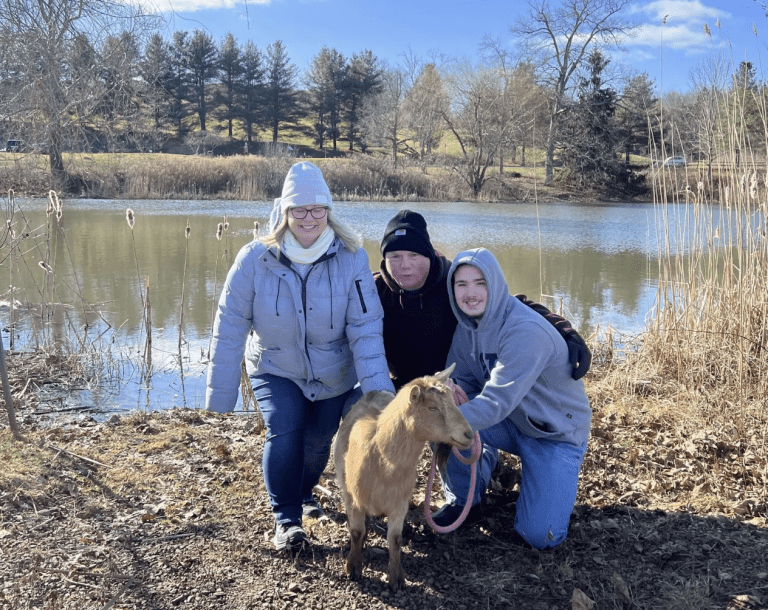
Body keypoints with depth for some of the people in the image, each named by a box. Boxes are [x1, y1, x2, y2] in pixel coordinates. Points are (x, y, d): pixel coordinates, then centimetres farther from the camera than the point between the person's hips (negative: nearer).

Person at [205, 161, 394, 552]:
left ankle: (304, 491, 45)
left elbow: (365, 328, -20)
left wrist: (378, 390, -28)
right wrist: (220, 394, -12)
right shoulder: (255, 259, -20)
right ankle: (286, 518, -1)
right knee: (283, 431, -20)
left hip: (333, 373, 1)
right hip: (275, 369, -1)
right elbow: (230, 327, -14)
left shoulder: (351, 259, -20)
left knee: (319, 440, 10)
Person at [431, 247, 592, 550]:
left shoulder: (527, 331, -31)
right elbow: (458, 381, -1)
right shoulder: (467, 326, -6)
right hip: (511, 422, 6)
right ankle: (462, 498, 4)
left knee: (541, 536, -18)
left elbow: (496, 403, -36)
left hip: (556, 433, -6)